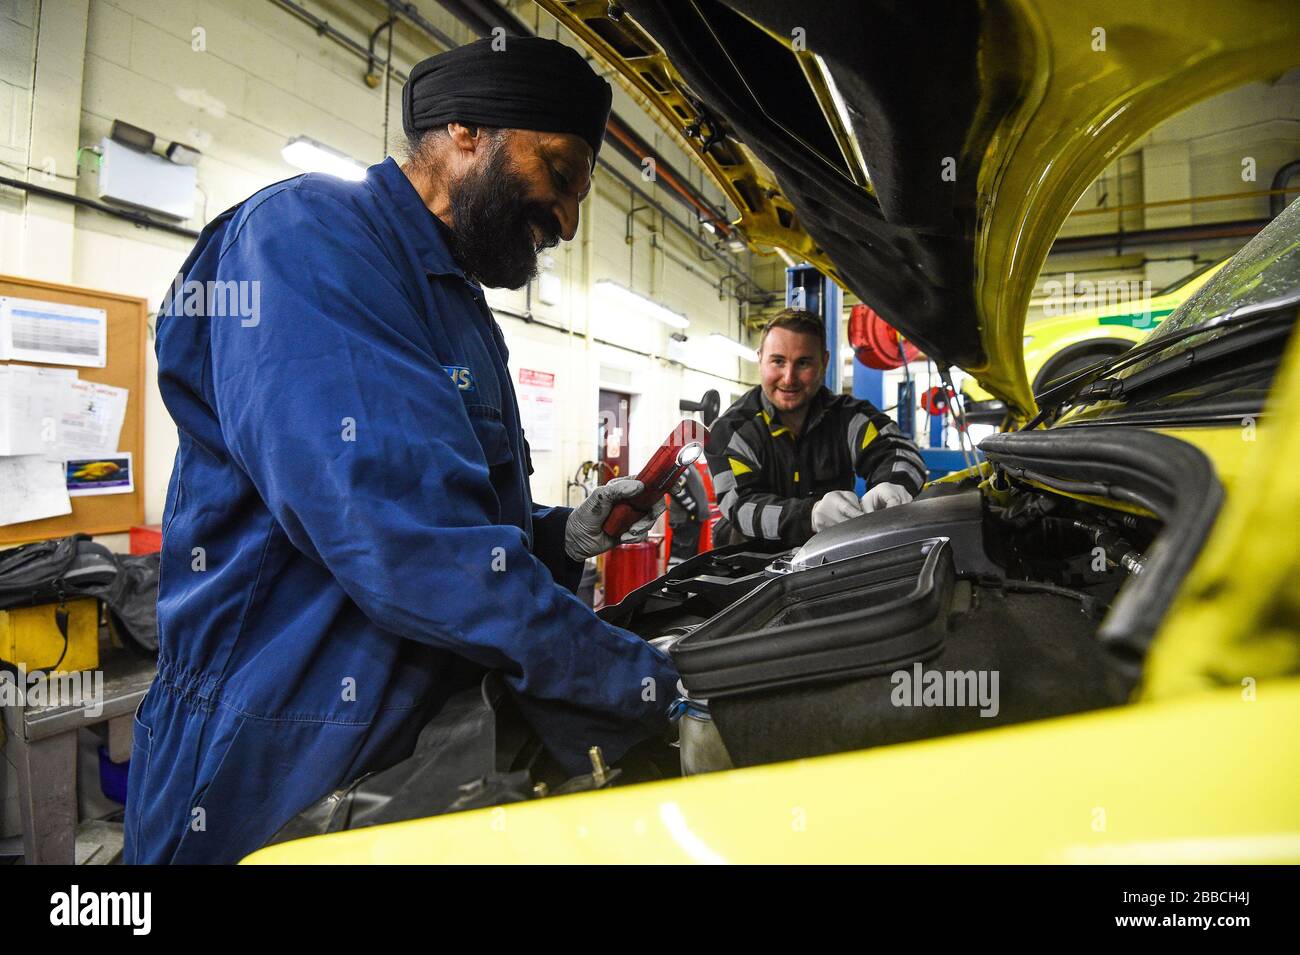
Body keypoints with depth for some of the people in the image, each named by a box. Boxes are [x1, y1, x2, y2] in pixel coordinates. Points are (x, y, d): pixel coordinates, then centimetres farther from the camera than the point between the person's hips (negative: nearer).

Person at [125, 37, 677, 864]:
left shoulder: (459, 307, 13)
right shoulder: (308, 235, -17)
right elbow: (400, 534, -29)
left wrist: (562, 534, 0)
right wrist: (647, 687, -23)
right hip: (284, 777, -8)